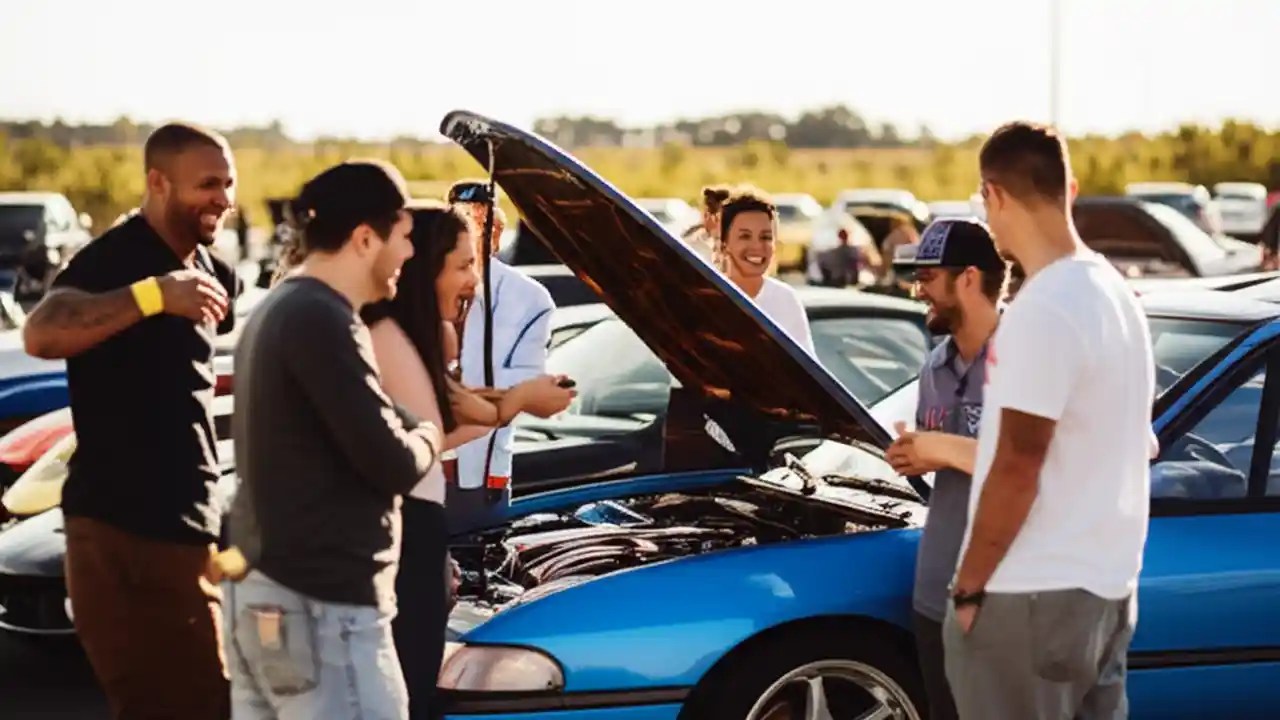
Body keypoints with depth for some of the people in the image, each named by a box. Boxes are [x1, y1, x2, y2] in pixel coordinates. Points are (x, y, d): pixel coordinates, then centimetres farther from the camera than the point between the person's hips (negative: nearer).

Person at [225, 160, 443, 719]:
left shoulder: (277, 309, 15)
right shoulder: (322, 321, -17)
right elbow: (393, 464, -18)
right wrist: (428, 435, 2)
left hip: (259, 590, 10)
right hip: (319, 606, -10)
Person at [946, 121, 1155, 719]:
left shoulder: (1042, 311, -19)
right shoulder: (1114, 291, 9)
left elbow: (1015, 469, -19)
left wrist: (969, 584, -10)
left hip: (1031, 595, -9)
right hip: (1106, 585, 9)